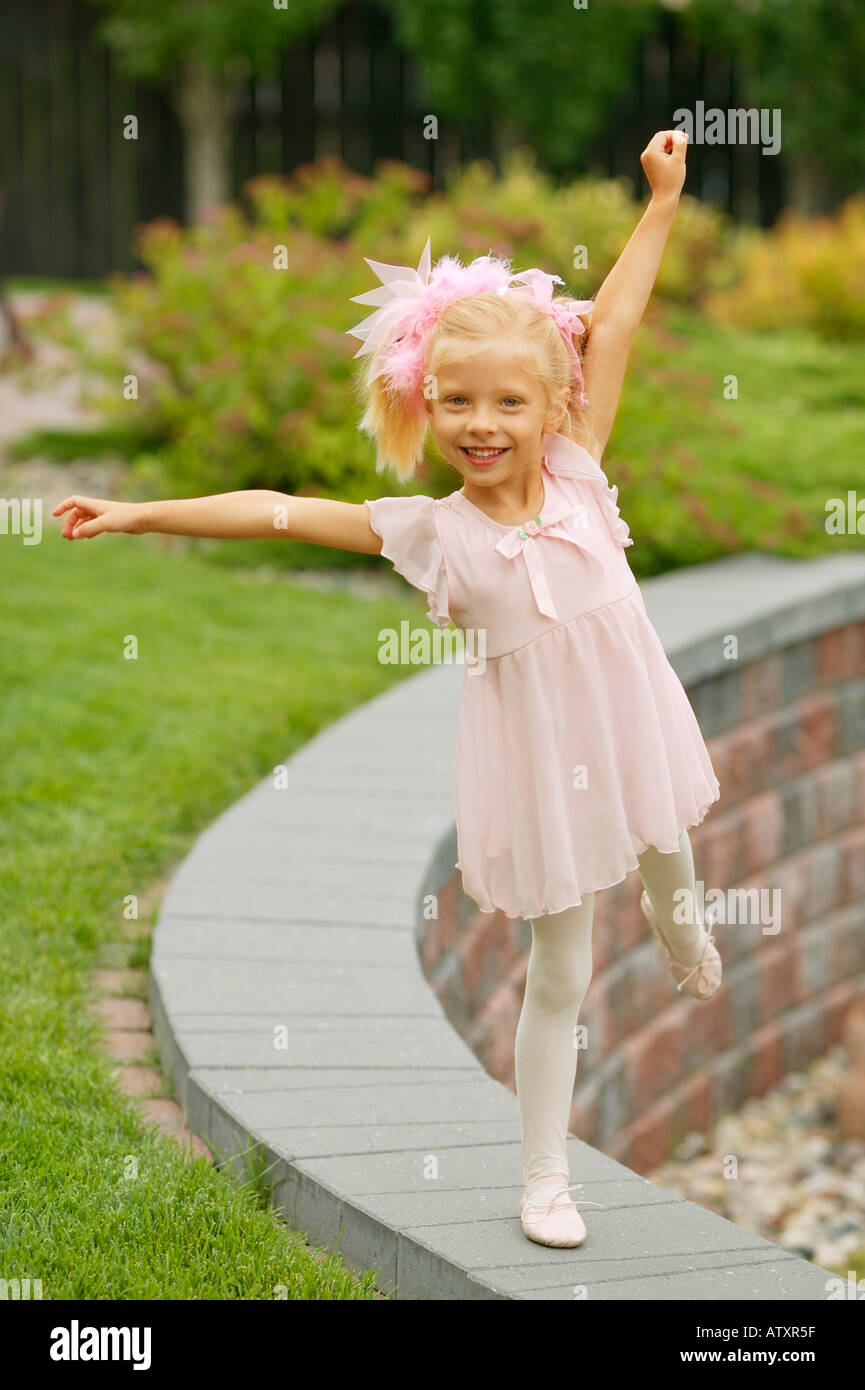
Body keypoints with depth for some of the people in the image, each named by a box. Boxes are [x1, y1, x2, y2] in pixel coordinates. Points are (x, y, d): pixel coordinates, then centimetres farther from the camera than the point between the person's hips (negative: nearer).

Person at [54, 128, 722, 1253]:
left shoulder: (577, 474, -9)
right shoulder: (431, 532, -14)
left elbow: (611, 324, -9)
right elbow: (276, 512, -14)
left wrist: (663, 201, -5)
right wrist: (143, 514, -16)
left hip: (630, 723, 3)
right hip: (539, 752, -3)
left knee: (668, 864, 31)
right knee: (559, 978, 5)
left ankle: (674, 914, 72)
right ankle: (545, 1177, 19)